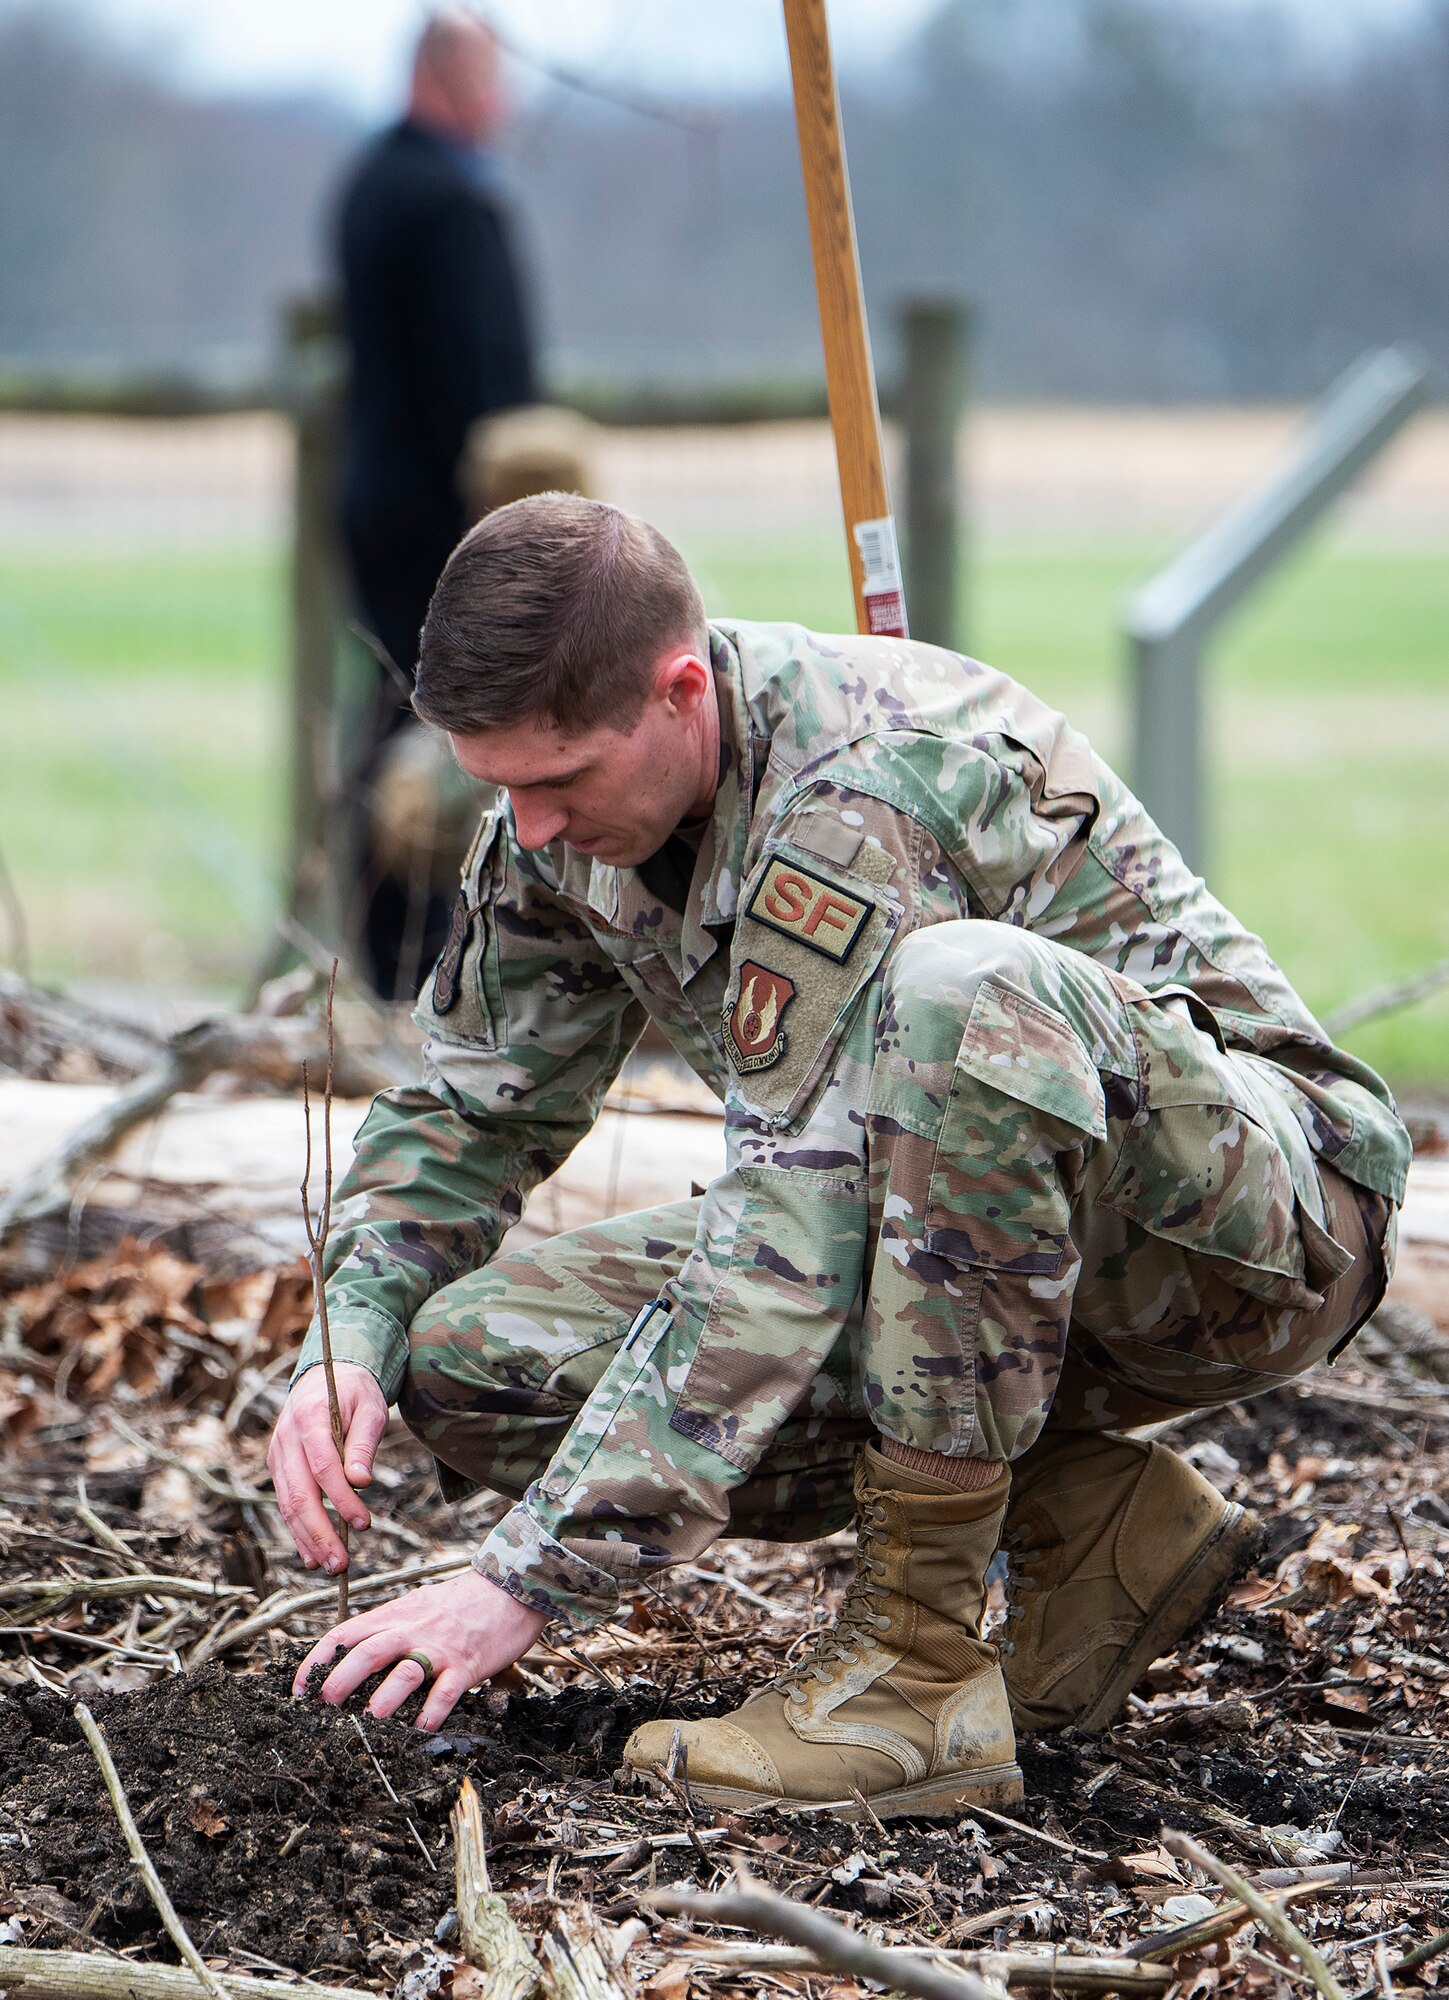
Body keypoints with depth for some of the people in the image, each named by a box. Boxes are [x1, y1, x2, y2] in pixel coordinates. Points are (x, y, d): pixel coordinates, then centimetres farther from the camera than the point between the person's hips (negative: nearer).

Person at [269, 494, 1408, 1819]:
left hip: (1262, 1219, -8)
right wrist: (350, 1349, -10)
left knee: (964, 990, -40)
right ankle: (1086, 1518, -2)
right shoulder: (572, 805, -3)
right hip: (974, 1250, 8)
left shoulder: (867, 789, -29)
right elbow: (472, 1105, 10)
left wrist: (531, 1577, -33)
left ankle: (921, 1665, -30)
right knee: (472, 1360, -9)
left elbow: (784, 1245, -34)